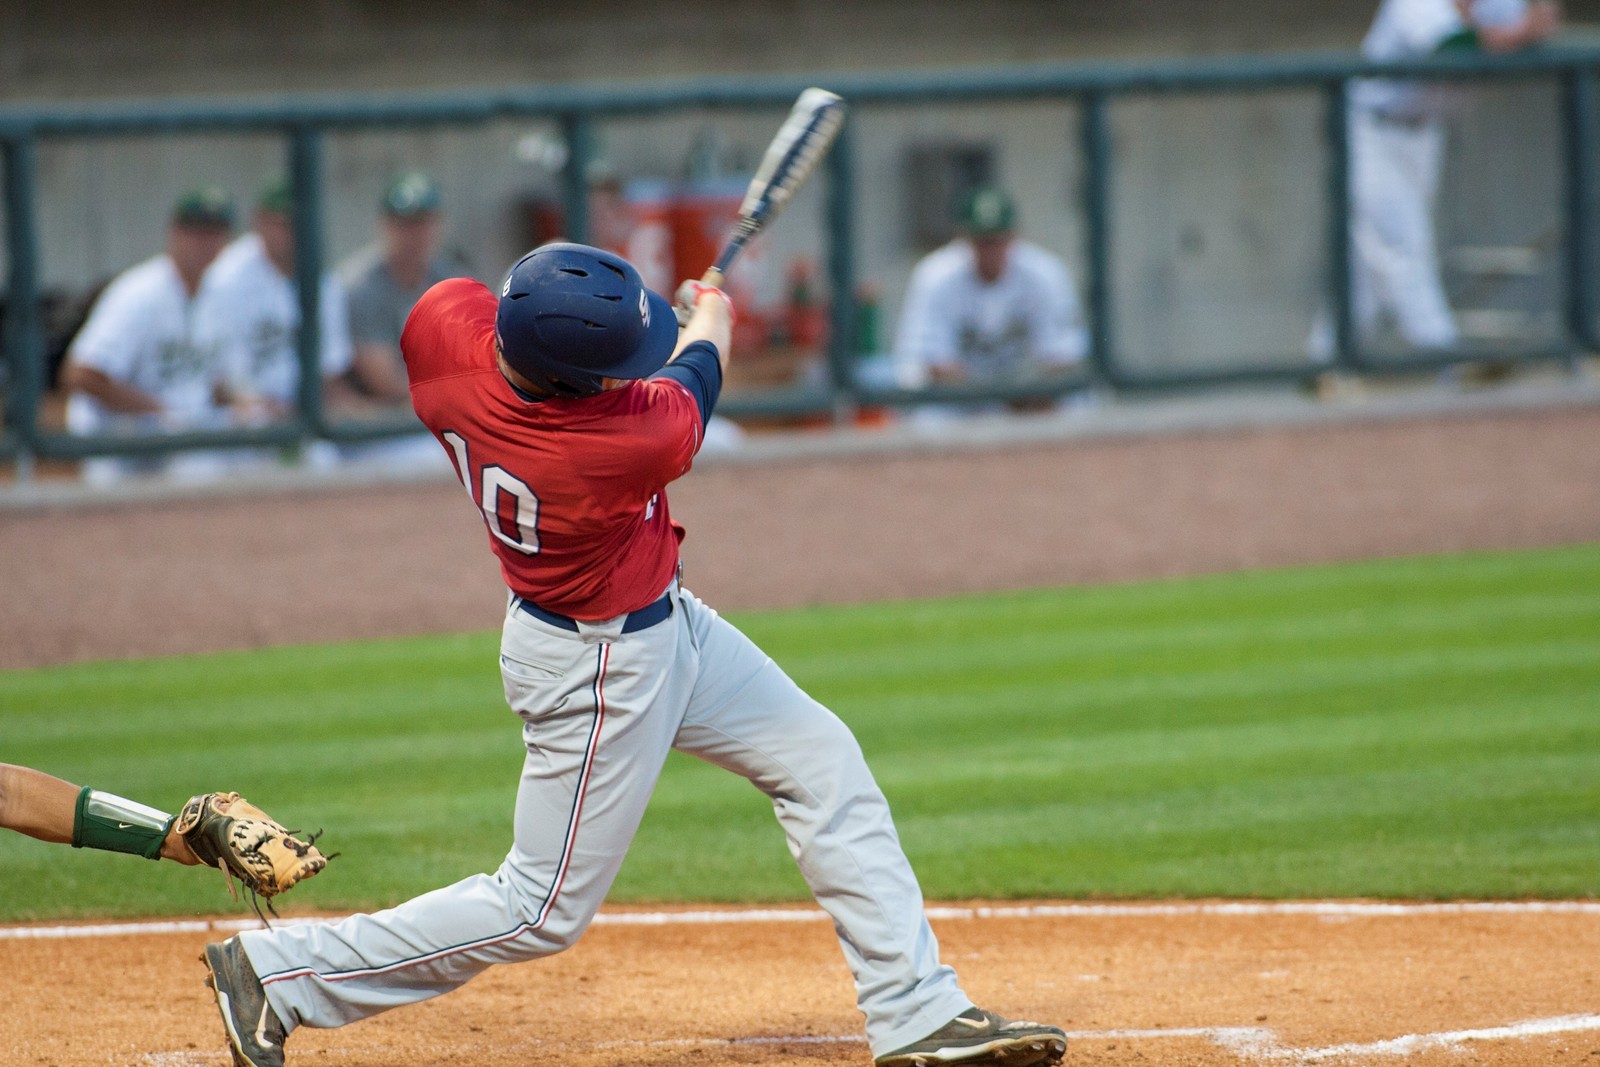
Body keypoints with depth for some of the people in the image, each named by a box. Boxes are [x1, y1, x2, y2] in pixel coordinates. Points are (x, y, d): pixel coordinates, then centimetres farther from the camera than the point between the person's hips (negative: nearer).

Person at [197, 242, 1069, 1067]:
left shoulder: (441, 319, -23)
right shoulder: (641, 442, -38)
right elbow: (690, 387, -14)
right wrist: (710, 320, 8)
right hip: (603, 672, -9)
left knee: (820, 760, 13)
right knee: (545, 911, 7)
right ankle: (277, 971, 15)